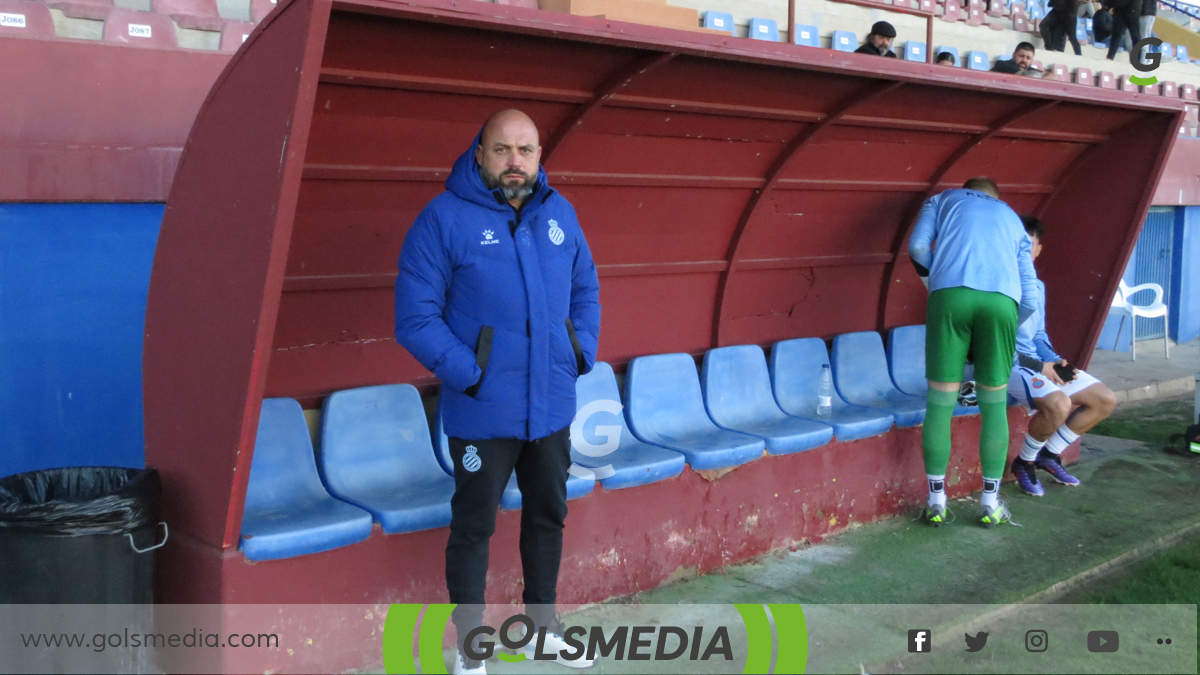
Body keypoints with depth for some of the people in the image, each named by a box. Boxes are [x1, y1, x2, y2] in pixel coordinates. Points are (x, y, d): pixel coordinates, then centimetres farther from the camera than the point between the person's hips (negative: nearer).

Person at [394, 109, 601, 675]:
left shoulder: (559, 213, 4)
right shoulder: (444, 218, -13)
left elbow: (585, 292, 15)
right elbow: (415, 316, -14)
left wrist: (581, 354, 2)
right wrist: (467, 373, -18)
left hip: (552, 409, 6)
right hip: (483, 414, -5)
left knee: (548, 517, 20)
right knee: (473, 528, 6)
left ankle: (543, 625, 40)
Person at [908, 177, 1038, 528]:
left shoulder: (943, 200, 30)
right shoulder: (1012, 219, 33)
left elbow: (918, 246, 9)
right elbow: (1029, 299, 25)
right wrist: (1005, 326, 41)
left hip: (950, 294, -1)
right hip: (1001, 301, 2)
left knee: (940, 403, 6)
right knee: (994, 405, 13)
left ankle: (936, 501, 13)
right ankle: (991, 503, 19)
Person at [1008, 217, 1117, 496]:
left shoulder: (1037, 286, 17)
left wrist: (1054, 360, -2)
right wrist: (1038, 366, -17)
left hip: (1039, 362, 9)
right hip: (1008, 364, -9)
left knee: (1106, 400, 1)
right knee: (1059, 403, -34)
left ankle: (1049, 455, 14)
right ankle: (1024, 463, -7)